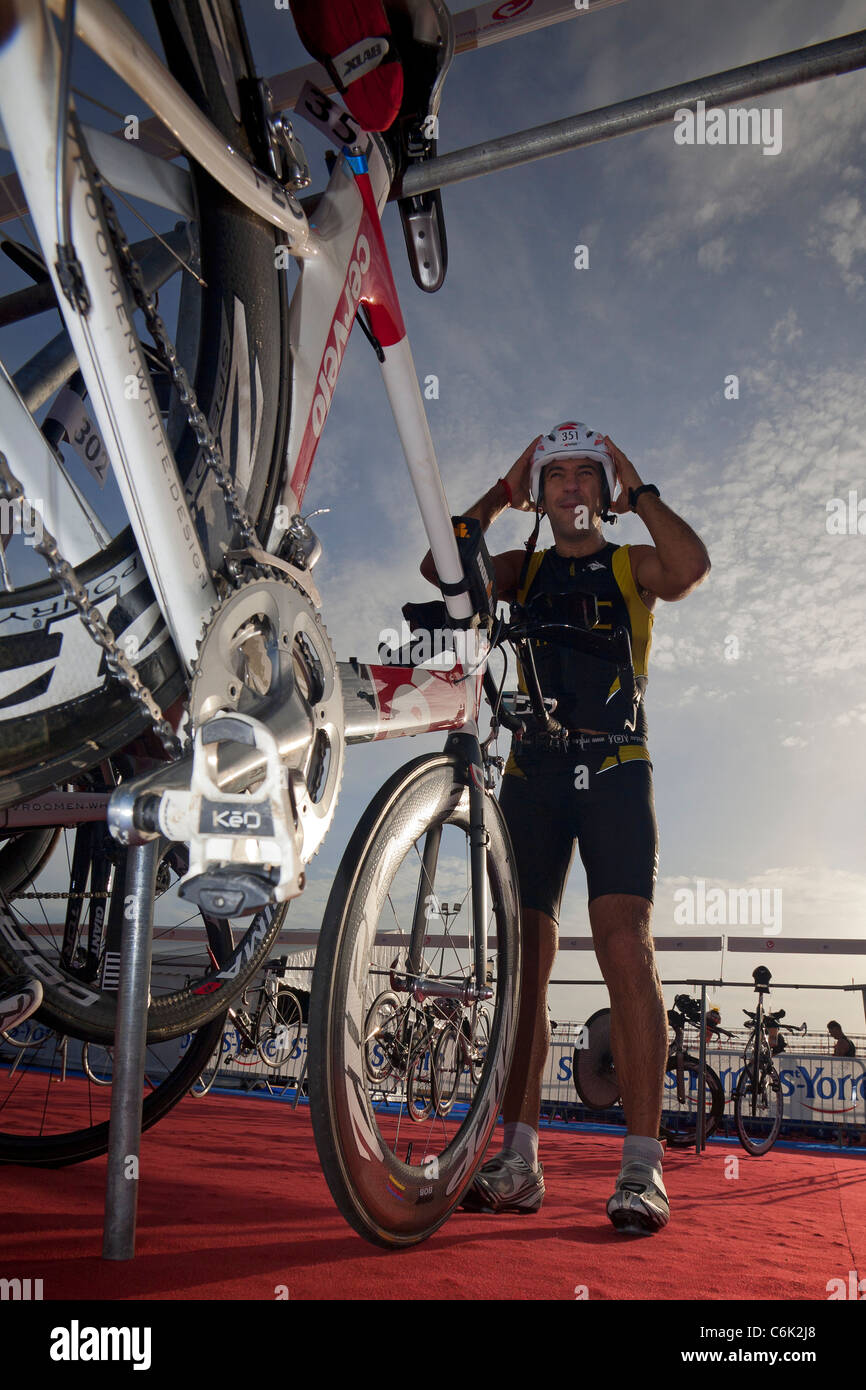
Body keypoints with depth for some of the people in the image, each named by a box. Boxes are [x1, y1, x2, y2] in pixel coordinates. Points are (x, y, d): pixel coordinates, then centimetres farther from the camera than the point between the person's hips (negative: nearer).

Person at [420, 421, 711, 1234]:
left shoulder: (632, 566, 10)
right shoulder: (523, 569, 17)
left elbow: (691, 567, -13)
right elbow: (439, 567, 2)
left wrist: (638, 489, -1)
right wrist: (501, 492, 6)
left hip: (614, 770, -3)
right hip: (532, 771, 3)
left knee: (625, 950, -14)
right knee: (523, 959, 0)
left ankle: (643, 1167, -8)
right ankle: (518, 1161, 6)